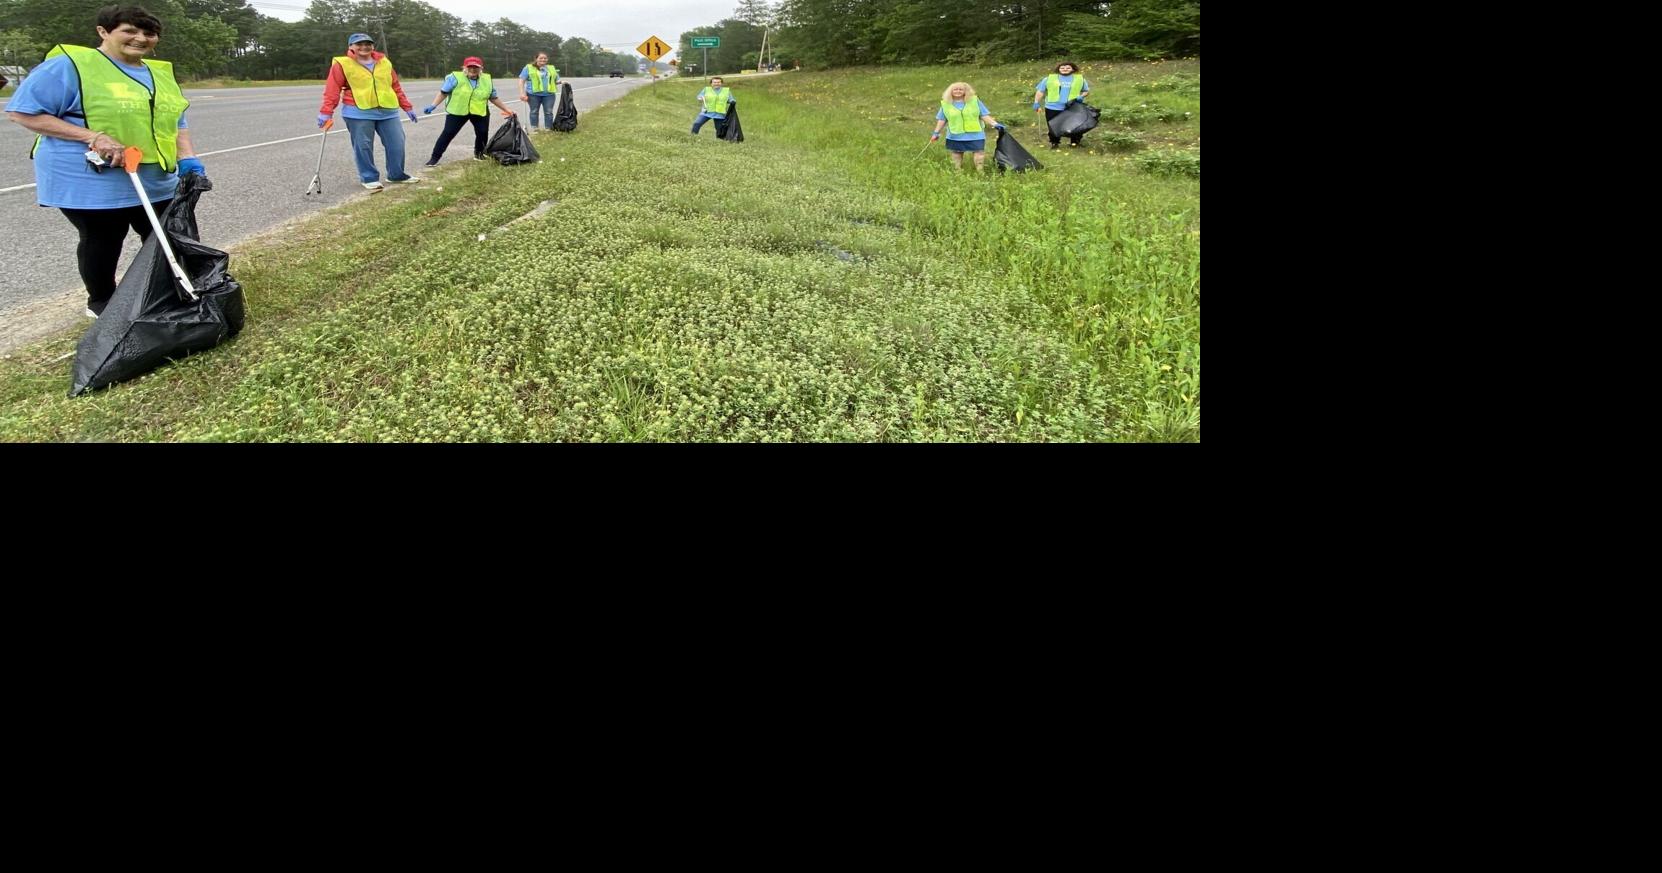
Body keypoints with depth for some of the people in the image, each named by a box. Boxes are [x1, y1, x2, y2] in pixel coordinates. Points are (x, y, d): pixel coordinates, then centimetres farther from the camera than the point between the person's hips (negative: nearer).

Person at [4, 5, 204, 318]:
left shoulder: (161, 74, 10)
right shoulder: (70, 65, -11)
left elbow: (176, 123, 17)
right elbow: (23, 112, -13)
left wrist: (188, 161, -2)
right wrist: (93, 136, -22)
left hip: (157, 183, 7)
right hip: (93, 183, -6)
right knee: (101, 244, 7)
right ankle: (102, 303, 25)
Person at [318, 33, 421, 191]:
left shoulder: (384, 63, 12)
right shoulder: (342, 64, -2)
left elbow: (396, 87, 19)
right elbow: (332, 89, -5)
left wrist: (407, 107, 19)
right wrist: (326, 112, -12)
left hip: (388, 111, 4)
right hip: (358, 113, -4)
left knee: (396, 143, 4)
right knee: (363, 147, -1)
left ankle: (397, 175, 20)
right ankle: (369, 178, 11)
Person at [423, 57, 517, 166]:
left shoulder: (487, 80, 1)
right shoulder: (456, 78, -9)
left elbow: (493, 98, 12)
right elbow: (443, 93, -6)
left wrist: (506, 109, 13)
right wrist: (433, 106, -13)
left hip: (480, 112, 3)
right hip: (458, 111, -3)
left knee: (482, 133, 6)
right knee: (448, 133, -4)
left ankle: (479, 154, 31)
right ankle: (435, 157, 1)